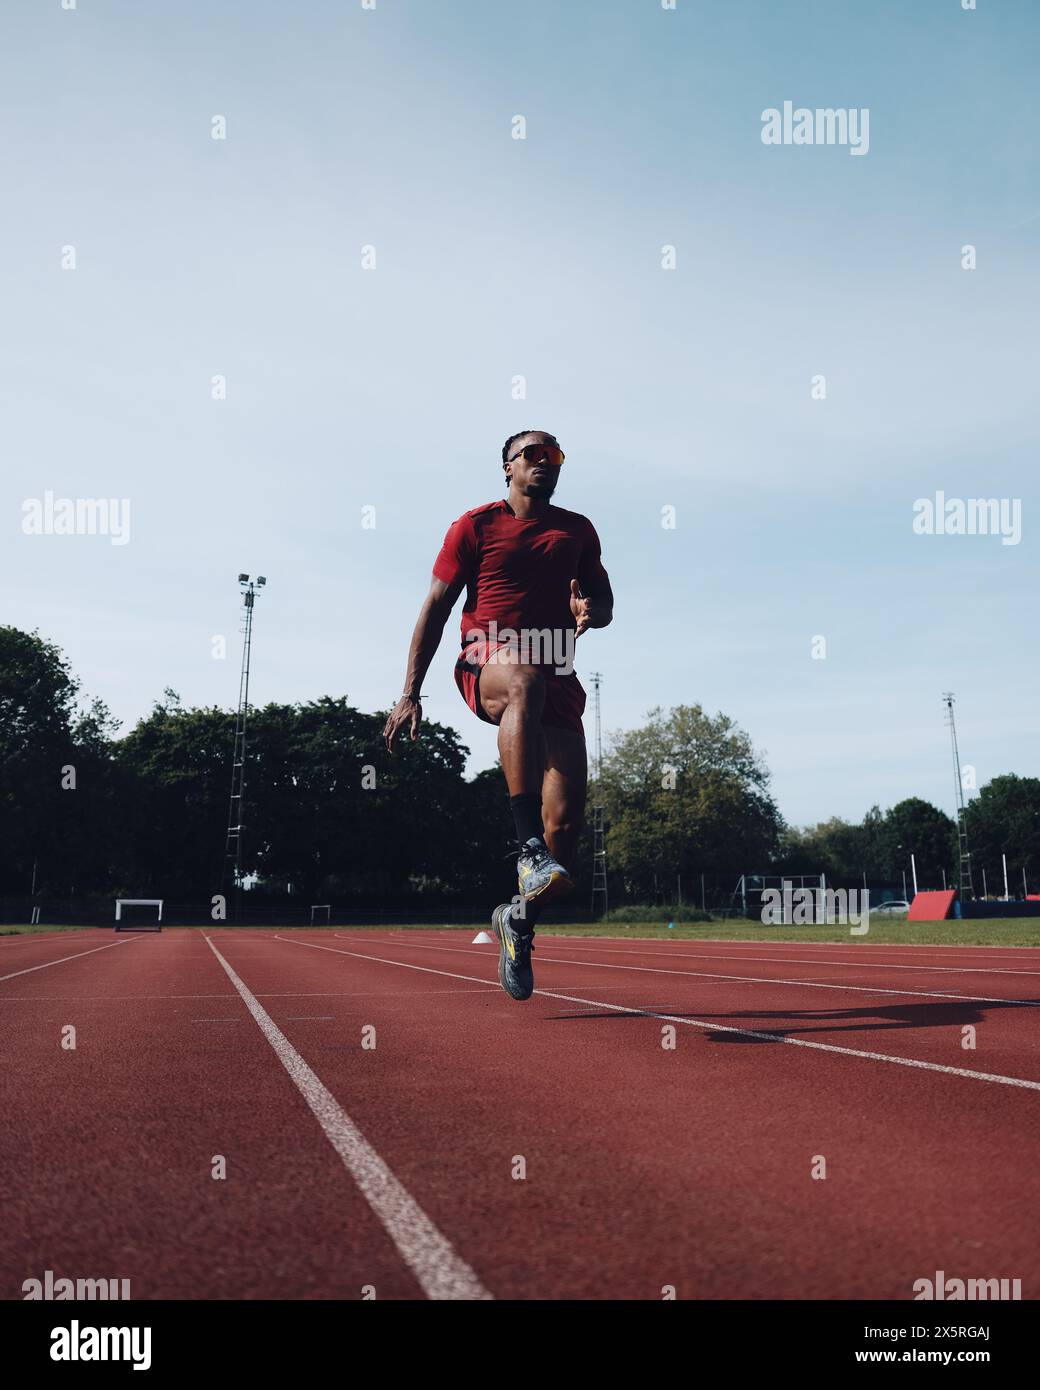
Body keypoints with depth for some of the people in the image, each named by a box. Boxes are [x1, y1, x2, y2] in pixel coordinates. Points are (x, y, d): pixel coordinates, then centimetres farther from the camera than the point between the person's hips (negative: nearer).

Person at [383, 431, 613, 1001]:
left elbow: (604, 601, 24)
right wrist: (410, 693, -1)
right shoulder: (476, 525, 9)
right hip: (487, 661, -4)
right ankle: (529, 850, -50)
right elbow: (436, 606, 6)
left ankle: (519, 921, 17)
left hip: (557, 675, 4)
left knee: (567, 817, -9)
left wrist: (590, 610, -4)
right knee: (525, 684, -43)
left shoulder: (577, 531, 19)